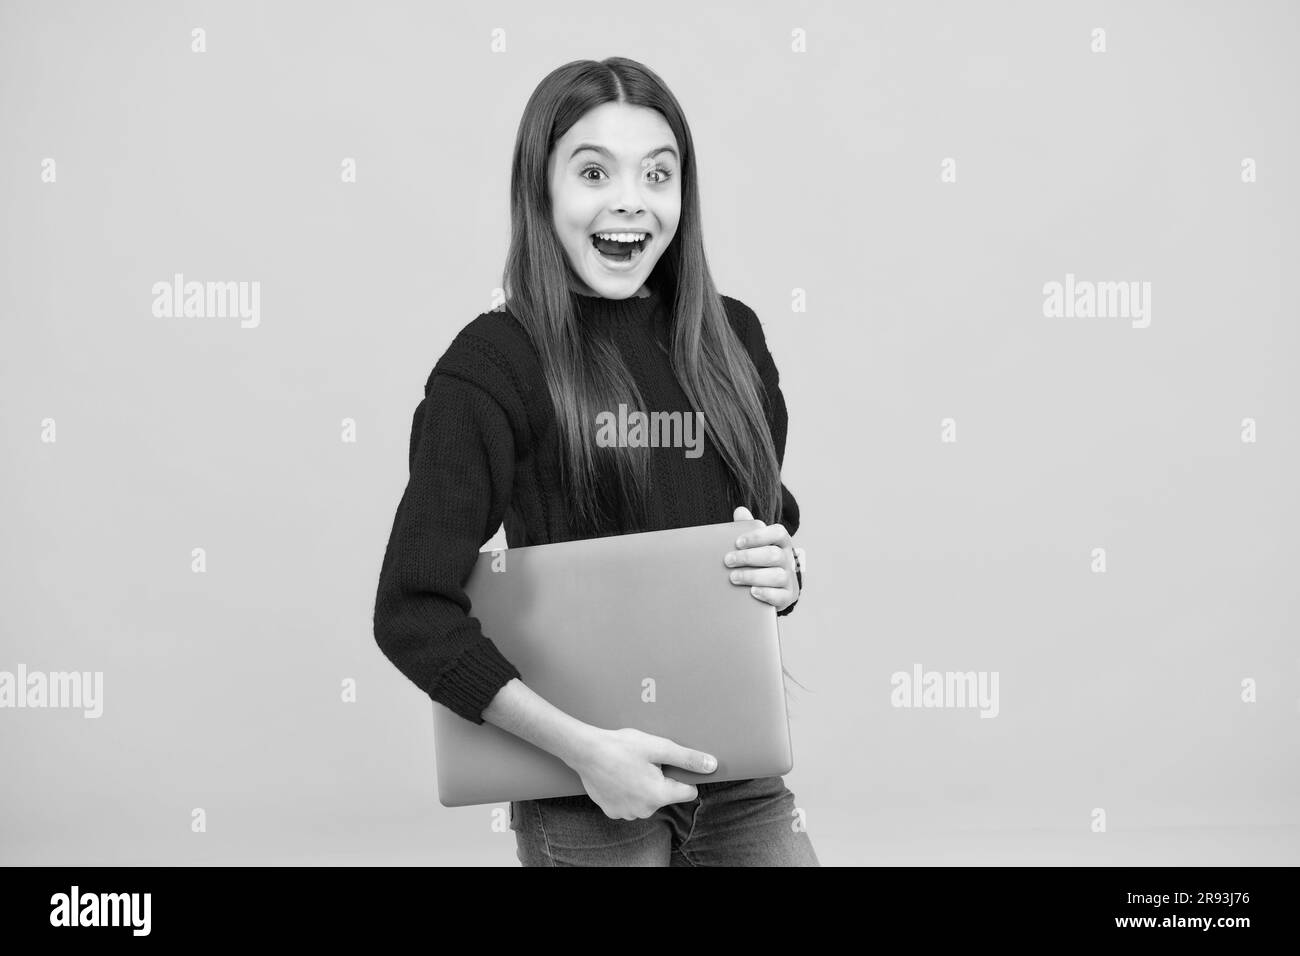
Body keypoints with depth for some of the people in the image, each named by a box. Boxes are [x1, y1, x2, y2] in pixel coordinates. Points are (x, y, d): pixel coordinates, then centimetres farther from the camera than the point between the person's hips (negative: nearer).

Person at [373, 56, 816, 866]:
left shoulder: (733, 336, 4)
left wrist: (784, 577, -5)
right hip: (587, 800, -4)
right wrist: (582, 747, -22)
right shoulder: (495, 365, -11)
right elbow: (413, 613, -16)